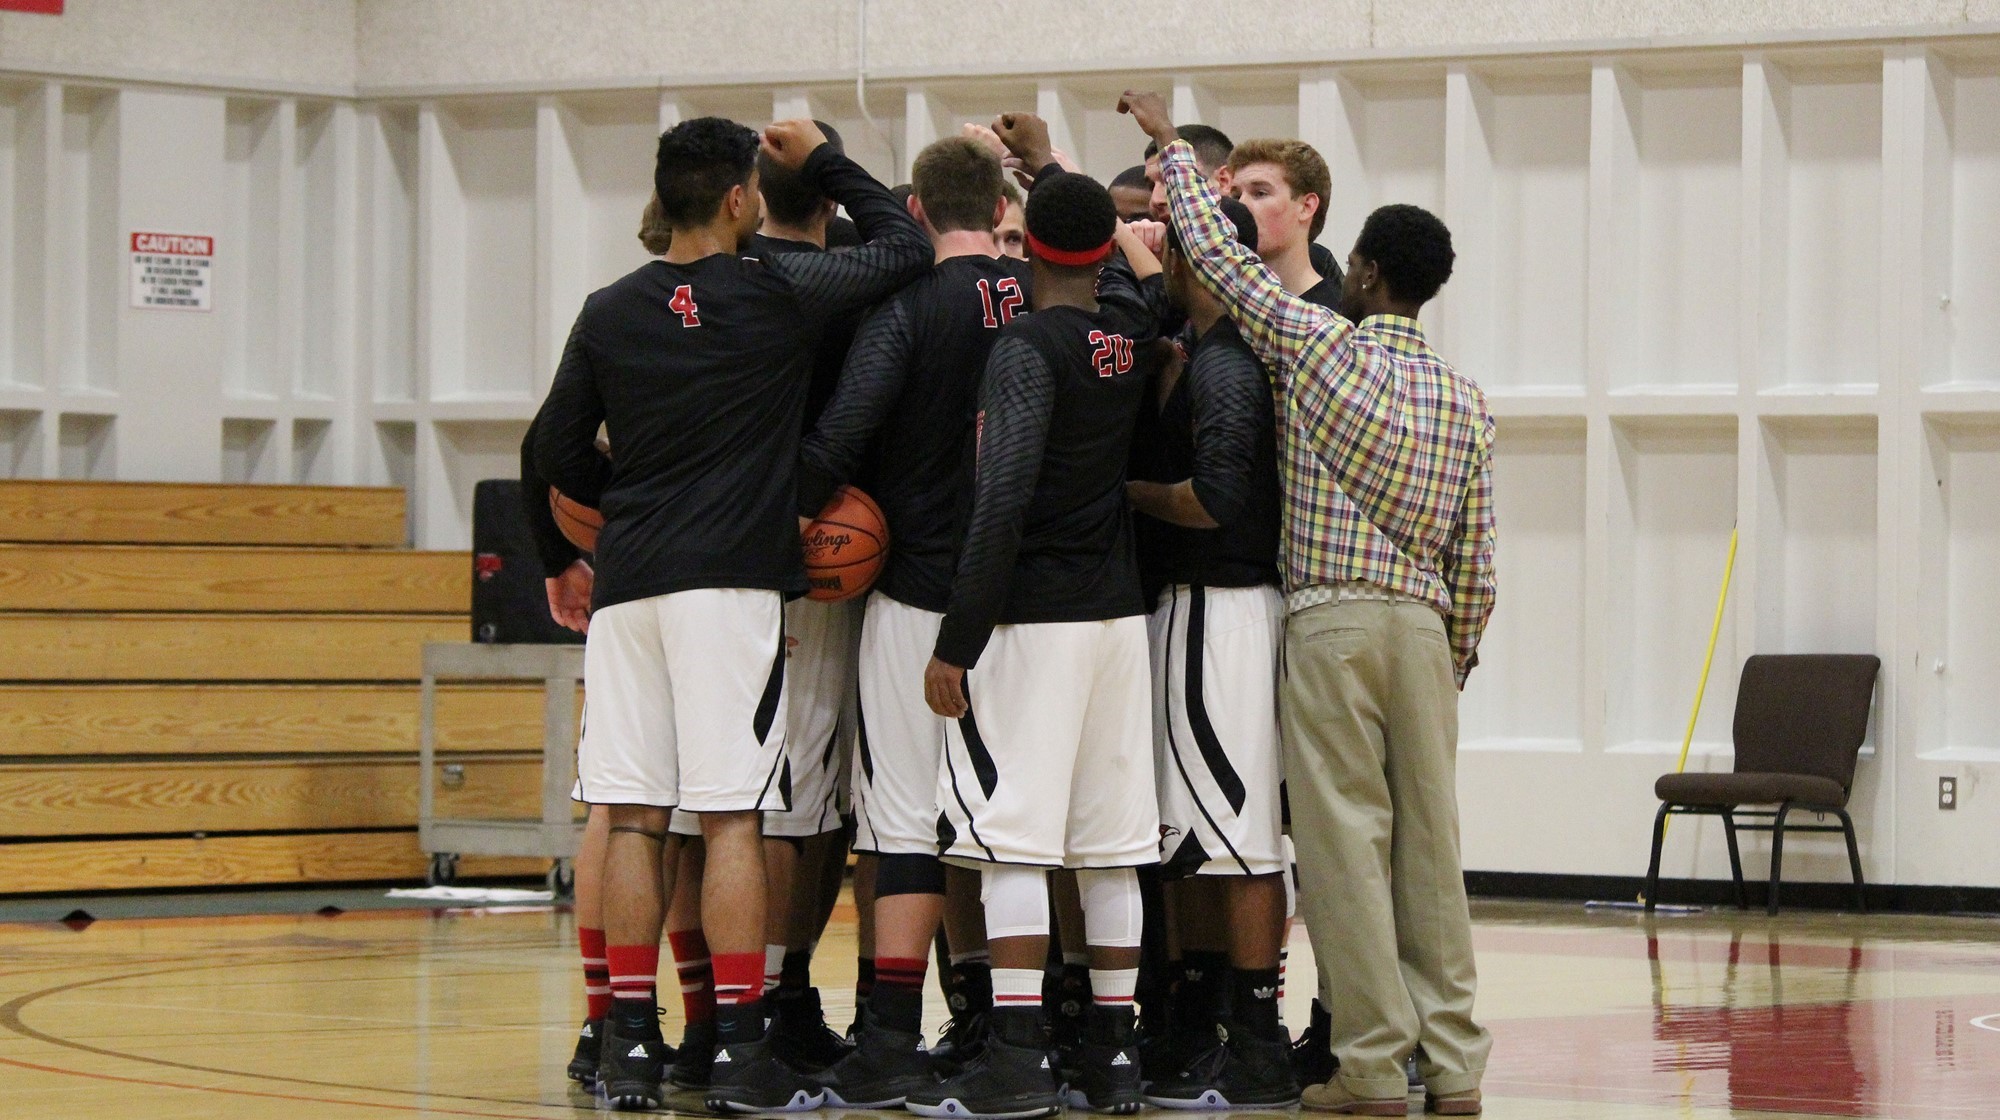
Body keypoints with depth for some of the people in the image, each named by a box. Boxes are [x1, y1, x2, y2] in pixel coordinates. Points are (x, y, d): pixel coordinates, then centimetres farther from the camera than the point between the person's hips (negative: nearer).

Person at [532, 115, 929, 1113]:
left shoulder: (610, 313, 8)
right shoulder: (775, 295, -4)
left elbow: (557, 452, 12)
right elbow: (905, 247, 7)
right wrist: (822, 159, 18)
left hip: (628, 581, 4)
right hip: (732, 581, -4)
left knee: (632, 816, 5)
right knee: (732, 816, -4)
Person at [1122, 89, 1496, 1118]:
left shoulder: (1316, 345, -3)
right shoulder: (1463, 399, 9)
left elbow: (1216, 254, 3)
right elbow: (1476, 561, 10)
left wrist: (1170, 146, 16)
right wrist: (1455, 659, 20)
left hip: (1332, 618, -5)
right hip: (1425, 626, 5)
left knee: (1346, 841, -3)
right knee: (1430, 844, 7)